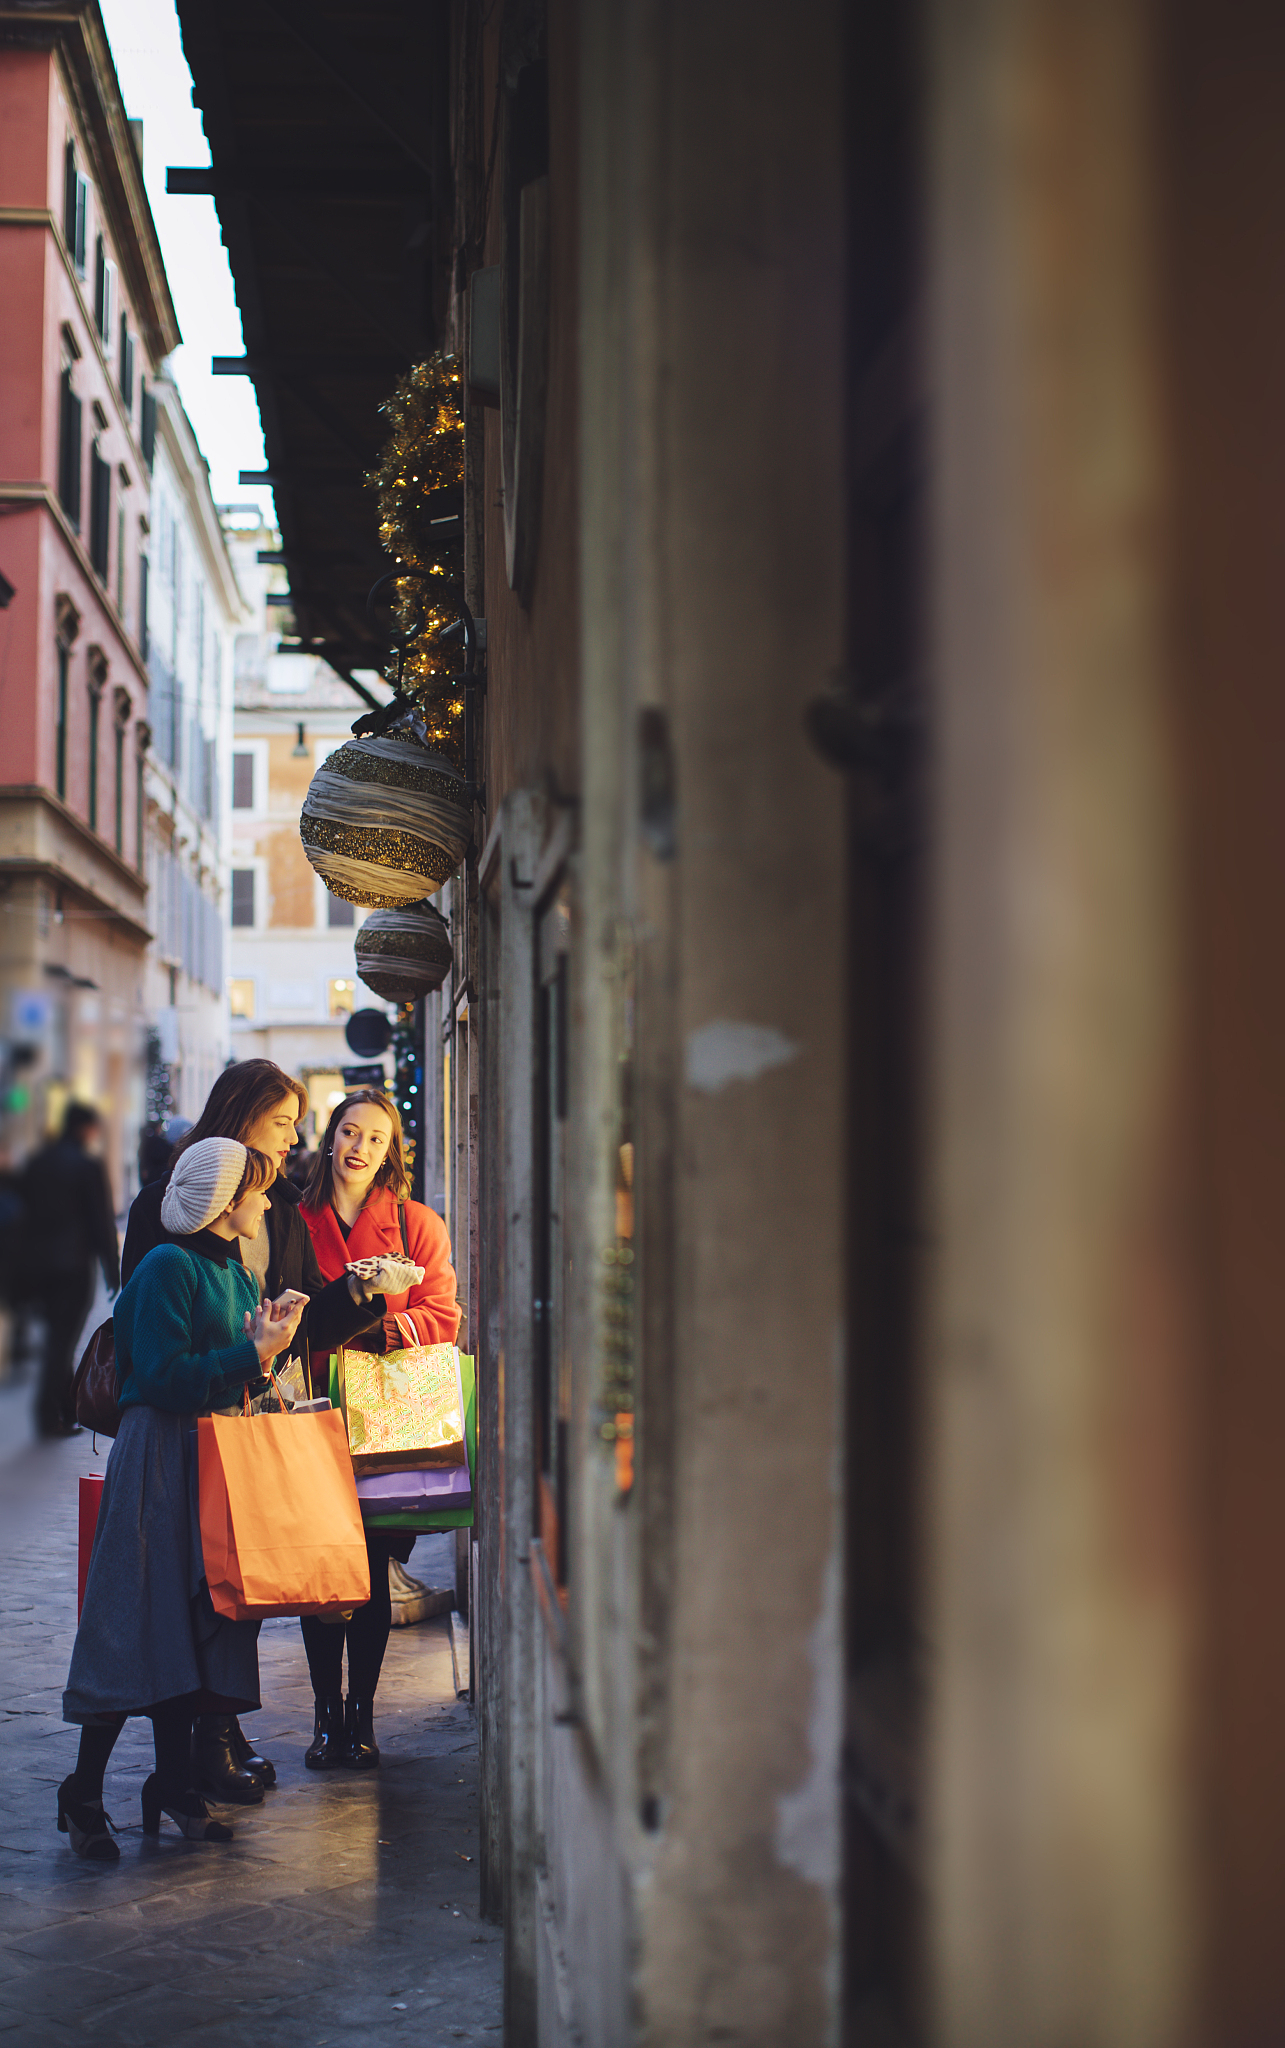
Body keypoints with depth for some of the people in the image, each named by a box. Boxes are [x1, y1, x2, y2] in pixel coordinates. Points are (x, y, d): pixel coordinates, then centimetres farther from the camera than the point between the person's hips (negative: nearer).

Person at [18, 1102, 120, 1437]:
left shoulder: (35, 1163, 10)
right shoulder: (88, 1165, -8)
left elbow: (25, 1217, 11)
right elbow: (102, 1223, -8)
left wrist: (27, 1274, 14)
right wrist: (113, 1270, -3)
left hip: (39, 1266, 6)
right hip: (73, 1266, -6)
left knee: (58, 1336, 16)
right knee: (63, 1339, -3)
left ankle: (70, 1407, 24)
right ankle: (50, 1416, -6)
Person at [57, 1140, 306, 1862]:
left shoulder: (234, 1273, 15)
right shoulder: (167, 1268, -12)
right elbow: (163, 1376, -19)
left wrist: (267, 1345, -1)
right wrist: (253, 1352, -17)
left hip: (216, 1461, 9)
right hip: (159, 1459, -9)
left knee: (197, 1621, 9)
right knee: (140, 1629, -7)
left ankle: (174, 1783, 17)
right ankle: (84, 1794, 1)